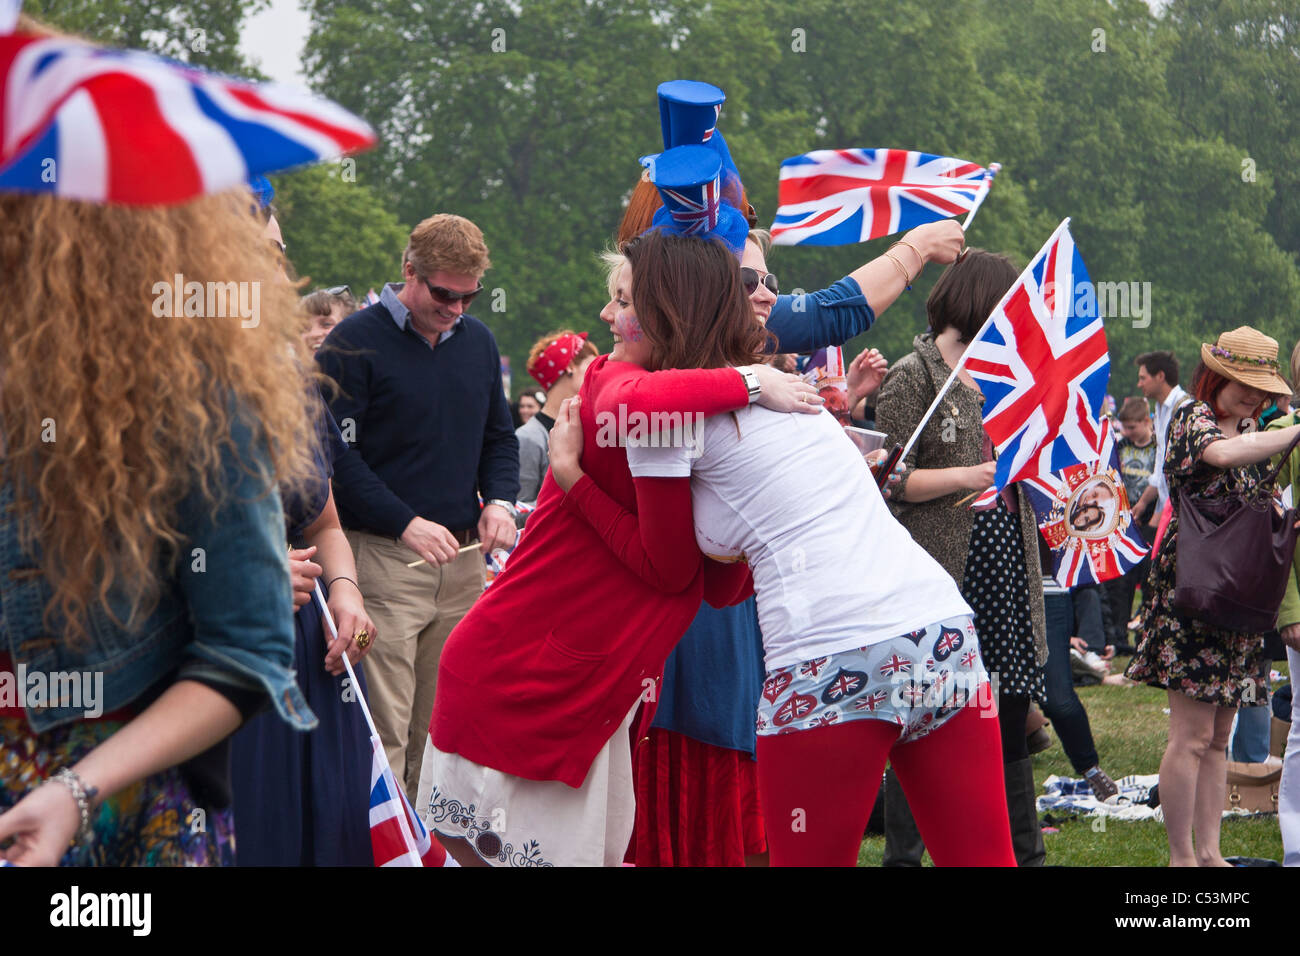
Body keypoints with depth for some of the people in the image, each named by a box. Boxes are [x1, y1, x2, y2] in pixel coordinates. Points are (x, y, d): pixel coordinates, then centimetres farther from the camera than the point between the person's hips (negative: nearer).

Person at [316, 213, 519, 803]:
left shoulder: (478, 341, 13)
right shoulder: (356, 342, -7)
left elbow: (499, 436, 23)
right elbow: (337, 455, -10)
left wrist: (499, 501, 3)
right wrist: (407, 524, -17)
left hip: (463, 553, 6)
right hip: (383, 556, -6)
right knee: (384, 728, -10)